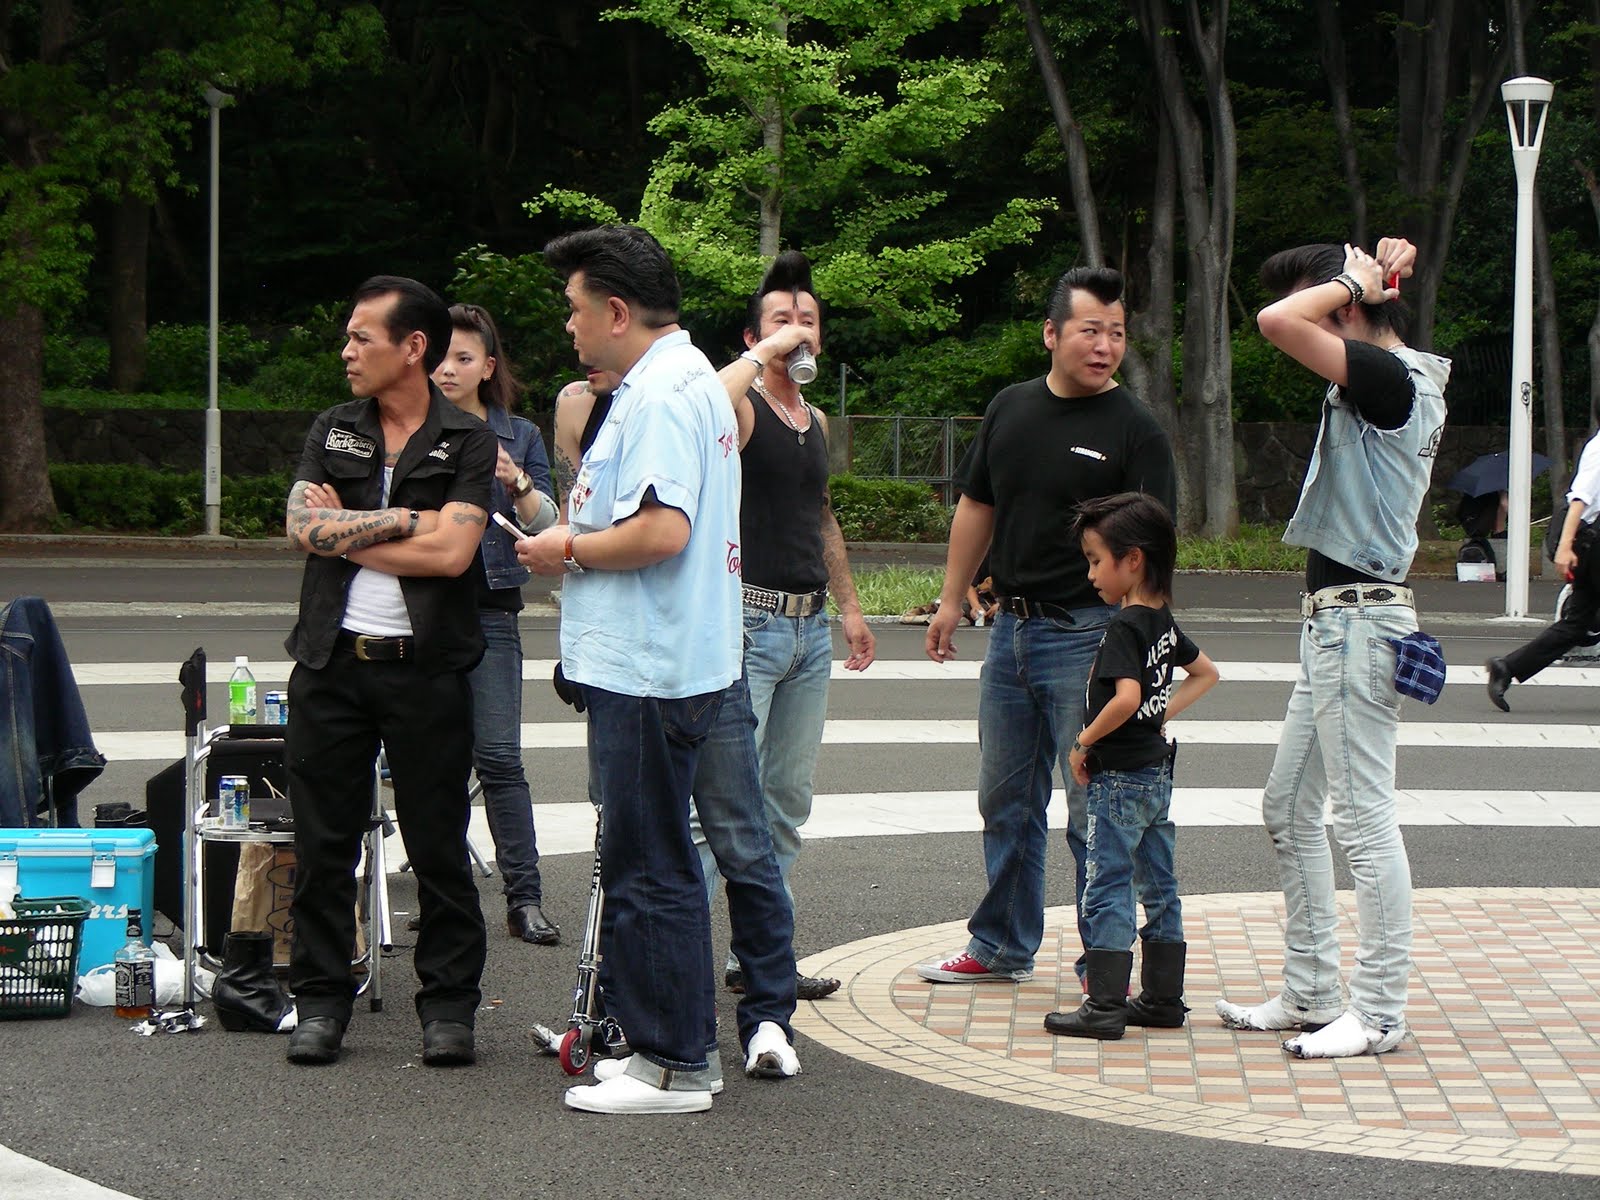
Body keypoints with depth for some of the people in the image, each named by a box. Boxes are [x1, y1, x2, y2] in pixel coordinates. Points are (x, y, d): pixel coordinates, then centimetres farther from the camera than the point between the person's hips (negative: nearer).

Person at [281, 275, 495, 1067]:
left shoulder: (467, 443, 0)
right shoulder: (332, 433, 11)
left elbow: (450, 552, -14)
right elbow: (302, 525, -5)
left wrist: (344, 533, -6)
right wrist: (404, 519, -9)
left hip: (424, 669, -3)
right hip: (331, 665, 3)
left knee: (438, 846, 2)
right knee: (323, 844, 5)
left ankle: (449, 1005, 10)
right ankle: (319, 1002, 13)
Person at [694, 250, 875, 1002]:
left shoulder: (816, 421, 17)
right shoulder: (740, 406, -7)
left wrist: (848, 604, 27)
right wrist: (764, 354, -24)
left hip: (810, 629, 8)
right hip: (747, 623, -8)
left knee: (788, 800, 11)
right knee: (727, 795, -14)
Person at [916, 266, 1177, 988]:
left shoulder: (1134, 430, -8)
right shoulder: (1011, 409, 9)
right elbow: (976, 506, 19)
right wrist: (952, 598, 17)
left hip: (1089, 636, -6)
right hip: (1011, 625, 6)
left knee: (1093, 811, -3)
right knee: (1006, 802, 16)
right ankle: (1003, 947, 29)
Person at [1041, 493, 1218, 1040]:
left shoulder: (1124, 628, -18)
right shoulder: (1164, 622, 8)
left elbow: (1126, 697, -31)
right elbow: (1206, 673, 22)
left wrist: (1084, 742, -18)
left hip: (1119, 777, -9)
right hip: (1157, 773, 9)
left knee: (1107, 888, -5)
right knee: (1159, 886, 13)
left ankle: (1104, 1007, -4)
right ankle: (1163, 998, 19)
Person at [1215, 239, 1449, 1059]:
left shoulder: (1388, 380, -16)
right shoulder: (1408, 377, 13)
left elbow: (1279, 321, -28)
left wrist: (1353, 283, -12)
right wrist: (1378, 279, 15)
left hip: (1357, 620, -11)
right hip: (1336, 621, 11)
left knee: (1363, 819, -6)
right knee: (1289, 809, 15)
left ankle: (1379, 1013, -1)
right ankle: (1310, 993, 21)